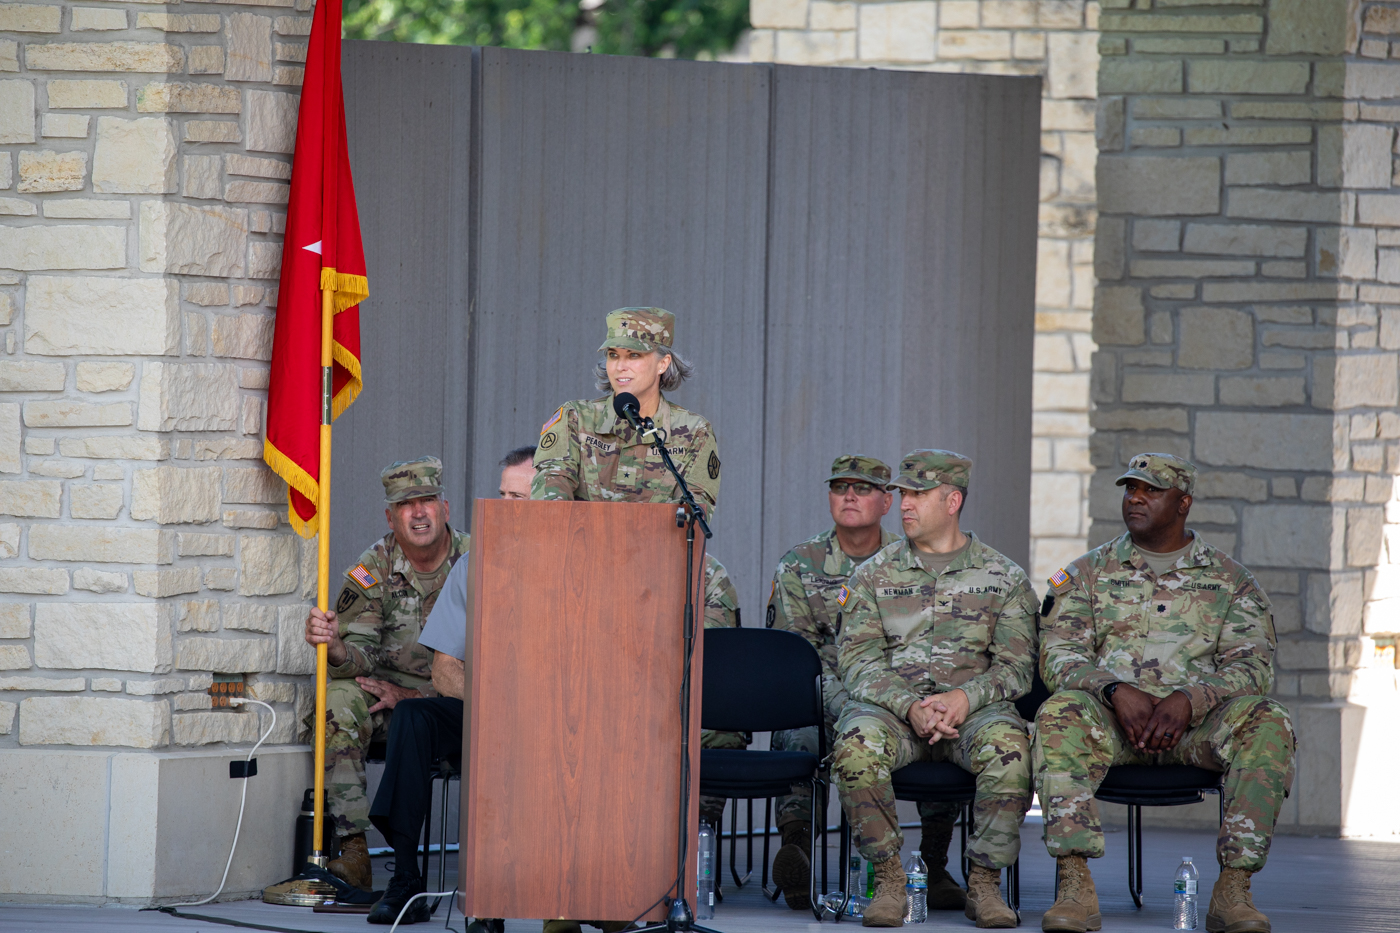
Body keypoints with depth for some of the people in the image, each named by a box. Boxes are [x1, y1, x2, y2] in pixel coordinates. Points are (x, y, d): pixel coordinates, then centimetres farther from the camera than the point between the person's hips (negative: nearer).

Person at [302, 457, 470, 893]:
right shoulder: (375, 568, -3)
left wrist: (413, 696, -18)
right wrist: (335, 647, -34)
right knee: (337, 700, -29)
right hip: (388, 691, 2)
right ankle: (354, 852, -31)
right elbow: (359, 654, -9)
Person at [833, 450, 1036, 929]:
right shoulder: (874, 574, 14)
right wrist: (910, 707, -16)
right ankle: (888, 878, -22)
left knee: (1006, 742, -36)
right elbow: (857, 659, 3)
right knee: (857, 741, -35)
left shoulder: (1003, 578, 12)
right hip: (893, 704, 1)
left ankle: (985, 881, -23)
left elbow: (1016, 666, 4)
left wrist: (966, 698, -17)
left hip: (974, 705, -1)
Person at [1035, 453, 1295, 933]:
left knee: (1268, 723, -31)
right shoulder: (1088, 573, 14)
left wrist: (1189, 700, -18)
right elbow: (1057, 654, 3)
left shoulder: (1230, 579, 12)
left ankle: (1233, 888, -34)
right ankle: (1074, 884, -40)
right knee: (1060, 714, -34)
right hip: (1113, 717, 0)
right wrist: (1116, 690, -18)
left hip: (1197, 719, 0)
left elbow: (1252, 664, 2)